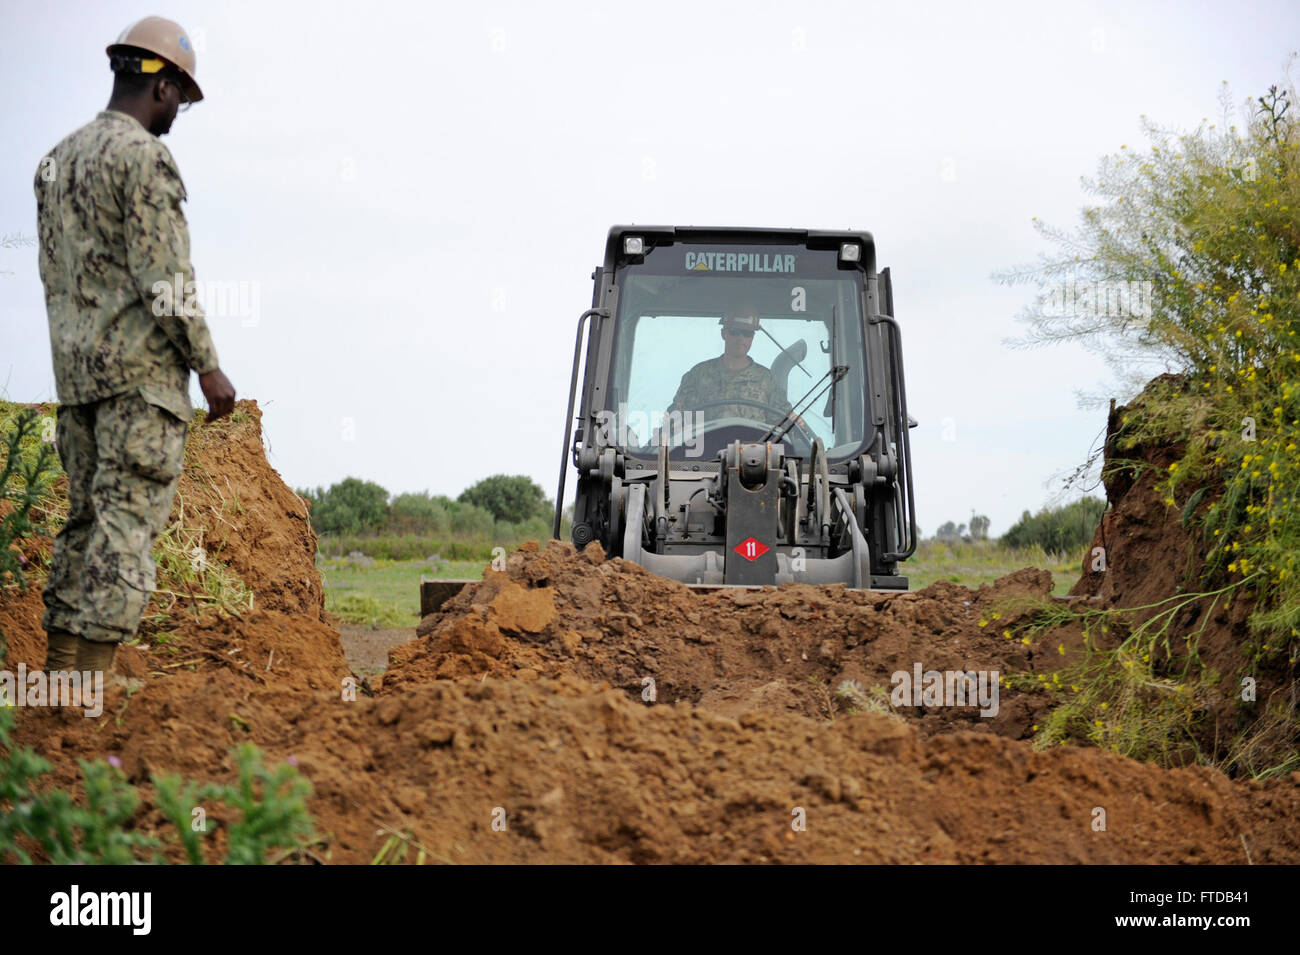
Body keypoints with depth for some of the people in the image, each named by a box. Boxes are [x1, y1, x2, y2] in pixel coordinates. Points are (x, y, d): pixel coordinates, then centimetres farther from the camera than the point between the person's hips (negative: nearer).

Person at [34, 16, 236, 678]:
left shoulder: (57, 161, 17)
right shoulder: (144, 155, -9)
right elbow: (164, 275, -16)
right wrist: (208, 366, -11)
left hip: (76, 372, 8)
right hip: (142, 369, -8)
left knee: (85, 521, 10)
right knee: (130, 523, -9)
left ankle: (57, 677, 8)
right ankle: (92, 682, -13)